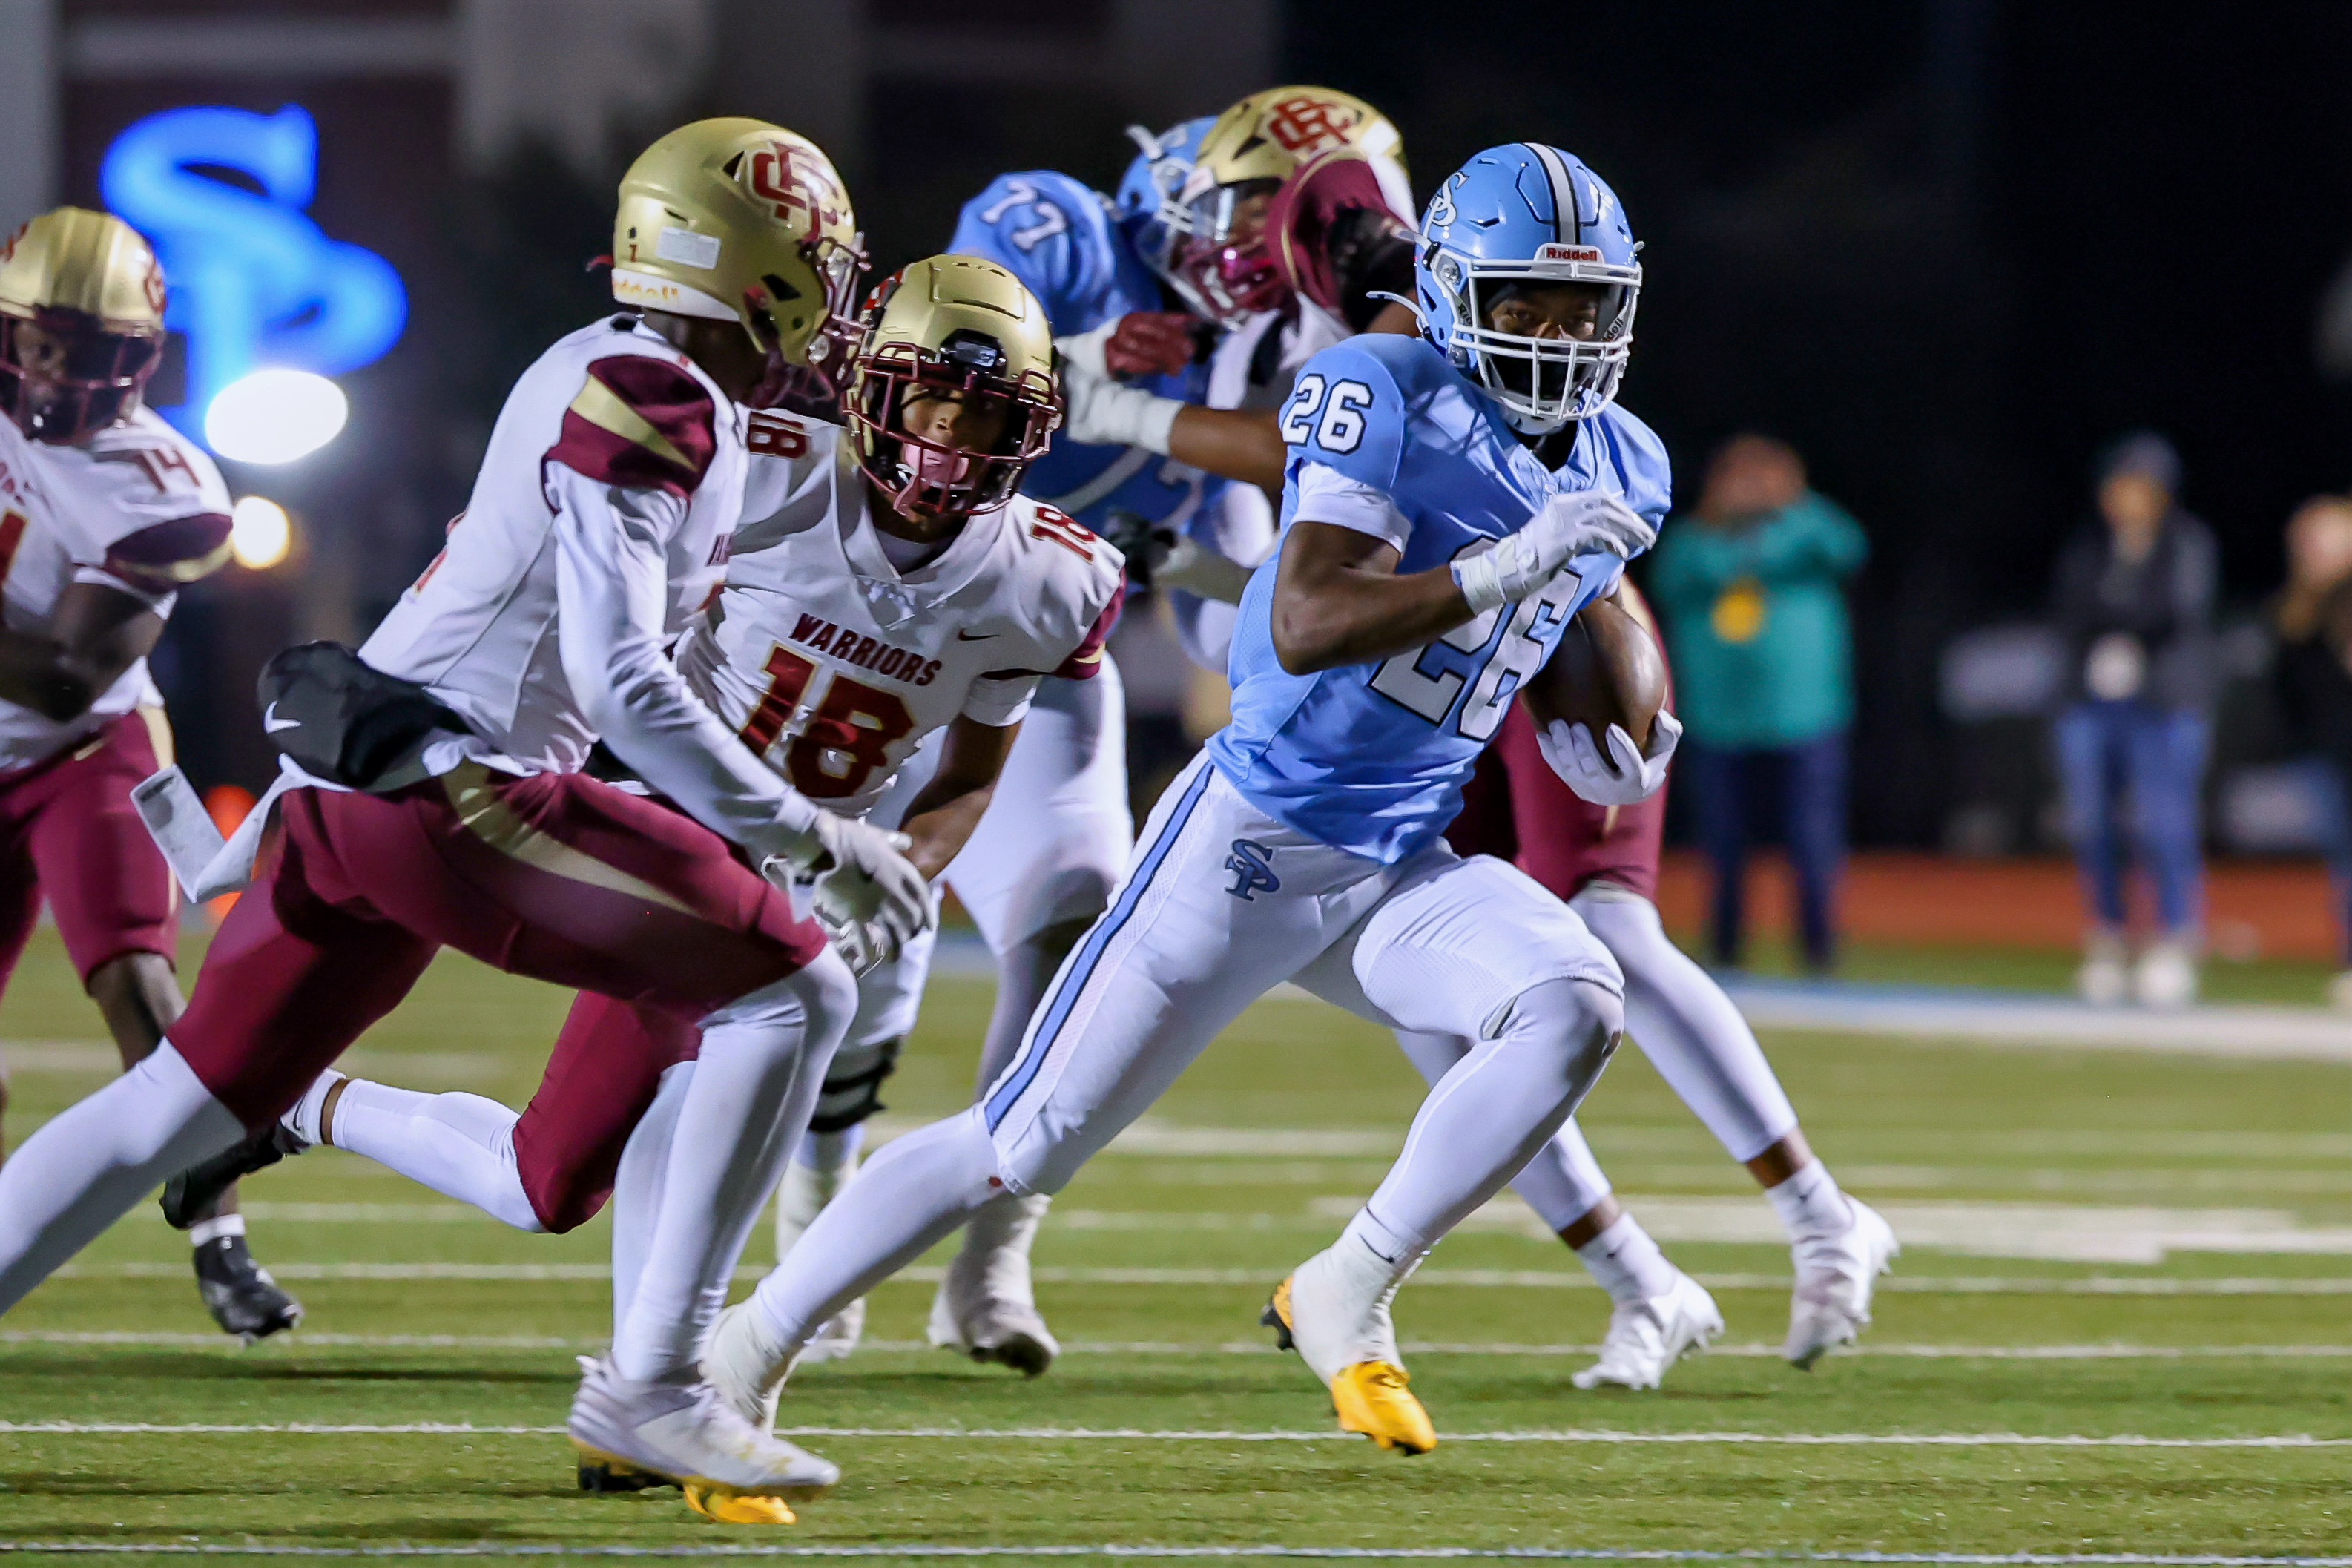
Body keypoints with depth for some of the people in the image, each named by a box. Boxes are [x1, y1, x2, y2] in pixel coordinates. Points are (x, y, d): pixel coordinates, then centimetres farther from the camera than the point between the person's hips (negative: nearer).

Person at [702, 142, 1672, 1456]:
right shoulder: (1383, 399, -15)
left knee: (1575, 1010, -23)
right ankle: (747, 1355, 12)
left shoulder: (1623, 472, 7)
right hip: (1254, 843, -6)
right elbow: (1306, 625, -27)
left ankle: (1347, 1298, -8)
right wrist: (1511, 566, -32)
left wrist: (1602, 731, 11)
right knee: (1025, 1147, -3)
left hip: (1402, 872, 6)